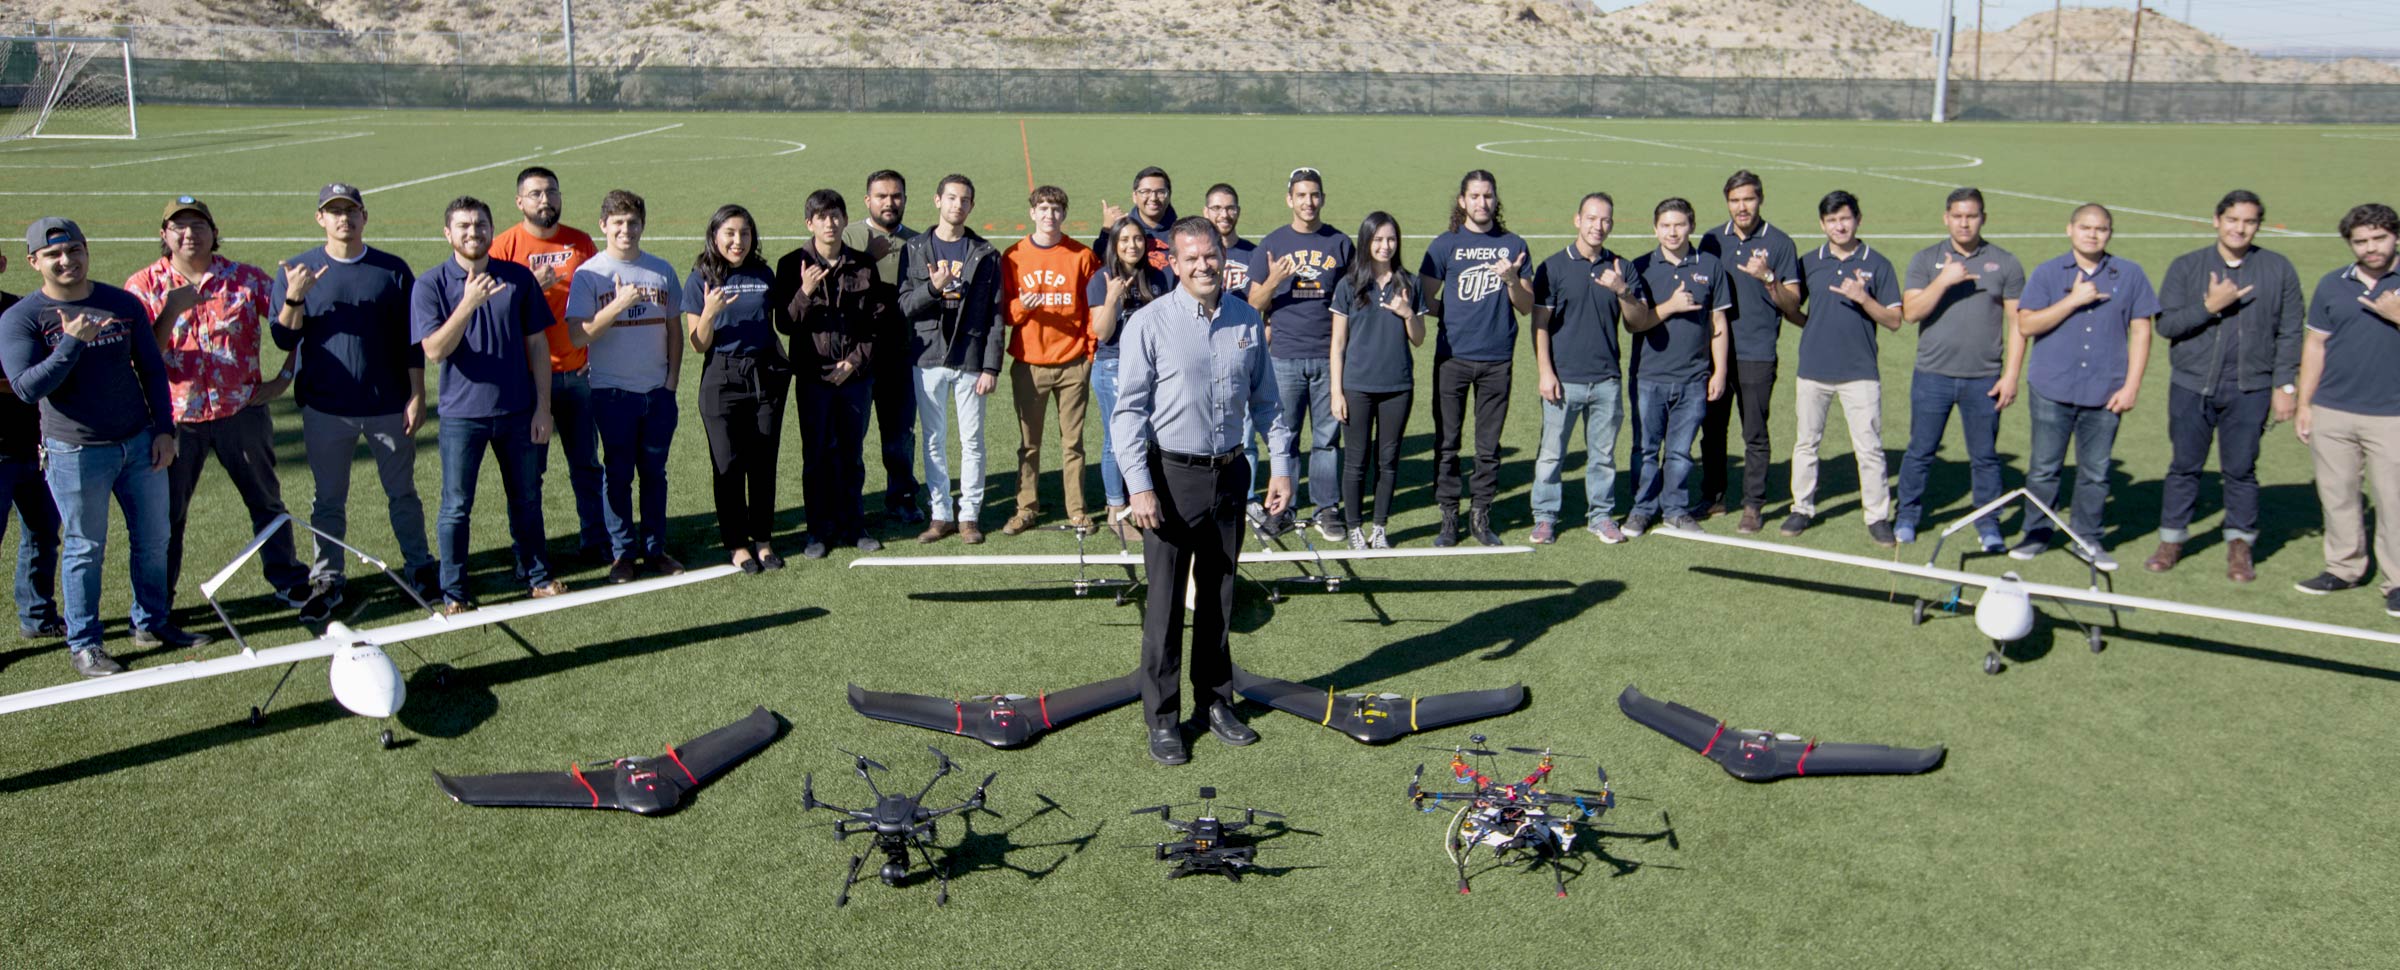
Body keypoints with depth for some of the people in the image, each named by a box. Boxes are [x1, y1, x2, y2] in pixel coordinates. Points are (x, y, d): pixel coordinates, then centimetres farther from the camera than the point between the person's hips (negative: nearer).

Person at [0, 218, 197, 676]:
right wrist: (72, 343, -23)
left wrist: (164, 429, 5)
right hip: (75, 453, -4)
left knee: (153, 539, 12)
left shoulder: (124, 304, 4)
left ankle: (151, 623, 28)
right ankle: (83, 643, 17)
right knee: (84, 550, 5)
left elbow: (152, 368, 10)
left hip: (140, 444, 4)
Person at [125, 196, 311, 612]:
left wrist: (284, 377, -1)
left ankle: (288, 581, 26)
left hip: (242, 411, 1)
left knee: (265, 501, 12)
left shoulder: (246, 278, 0)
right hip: (176, 419, 0)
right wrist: (173, 310, -21)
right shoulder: (143, 286, 0)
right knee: (165, 513, 7)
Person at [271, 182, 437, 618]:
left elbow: (411, 340, 3)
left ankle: (421, 568, 23)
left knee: (402, 492, 11)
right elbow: (284, 339, -2)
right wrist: (294, 299, -20)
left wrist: (416, 396, -2)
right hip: (325, 408, 0)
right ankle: (326, 581, 18)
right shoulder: (298, 271, 2)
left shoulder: (393, 270, 3)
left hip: (389, 406, 0)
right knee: (328, 499, 9)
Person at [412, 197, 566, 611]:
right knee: (456, 507, 5)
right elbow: (434, 351, -15)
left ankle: (537, 575, 30)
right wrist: (469, 303, -27)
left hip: (518, 411, 2)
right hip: (462, 413, -2)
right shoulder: (432, 284, -6)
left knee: (527, 499, 14)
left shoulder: (519, 278, 1)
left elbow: (537, 344, 5)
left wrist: (542, 406, 2)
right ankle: (453, 593, 16)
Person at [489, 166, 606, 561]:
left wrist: (596, 354, 8)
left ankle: (595, 540, 23)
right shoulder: (504, 246, -4)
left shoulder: (581, 242, 6)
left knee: (586, 463, 11)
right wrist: (532, 287, -20)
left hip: (578, 372, 3)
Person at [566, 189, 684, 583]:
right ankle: (622, 553, 14)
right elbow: (577, 335, -11)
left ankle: (655, 548, 20)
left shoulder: (661, 270, 6)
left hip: (658, 391, 3)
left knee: (654, 472, 10)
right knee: (617, 474, 4)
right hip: (613, 391, -3)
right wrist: (618, 305, -21)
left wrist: (672, 379, 5)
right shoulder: (590, 273, -5)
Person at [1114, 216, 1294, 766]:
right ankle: (1162, 717, 12)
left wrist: (1282, 465, 7)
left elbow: (1264, 400, 13)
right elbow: (1129, 410, -9)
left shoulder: (1247, 321, 5)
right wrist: (1139, 486, -15)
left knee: (1219, 596, 14)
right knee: (1166, 601, 1)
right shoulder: (1150, 323, -9)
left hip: (1229, 473, 4)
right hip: (1172, 477, -4)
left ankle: (1216, 700, 29)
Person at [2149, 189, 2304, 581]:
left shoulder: (2278, 269, 4)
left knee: (2240, 469, 5)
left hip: (2249, 389, 0)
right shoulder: (2186, 267, 4)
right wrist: (2209, 307, -16)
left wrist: (2285, 385, -1)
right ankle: (2172, 540, 15)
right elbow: (2165, 323, -3)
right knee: (2184, 466, 6)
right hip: (2191, 386, 0)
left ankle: (2239, 545, 16)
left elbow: (2290, 332, 4)